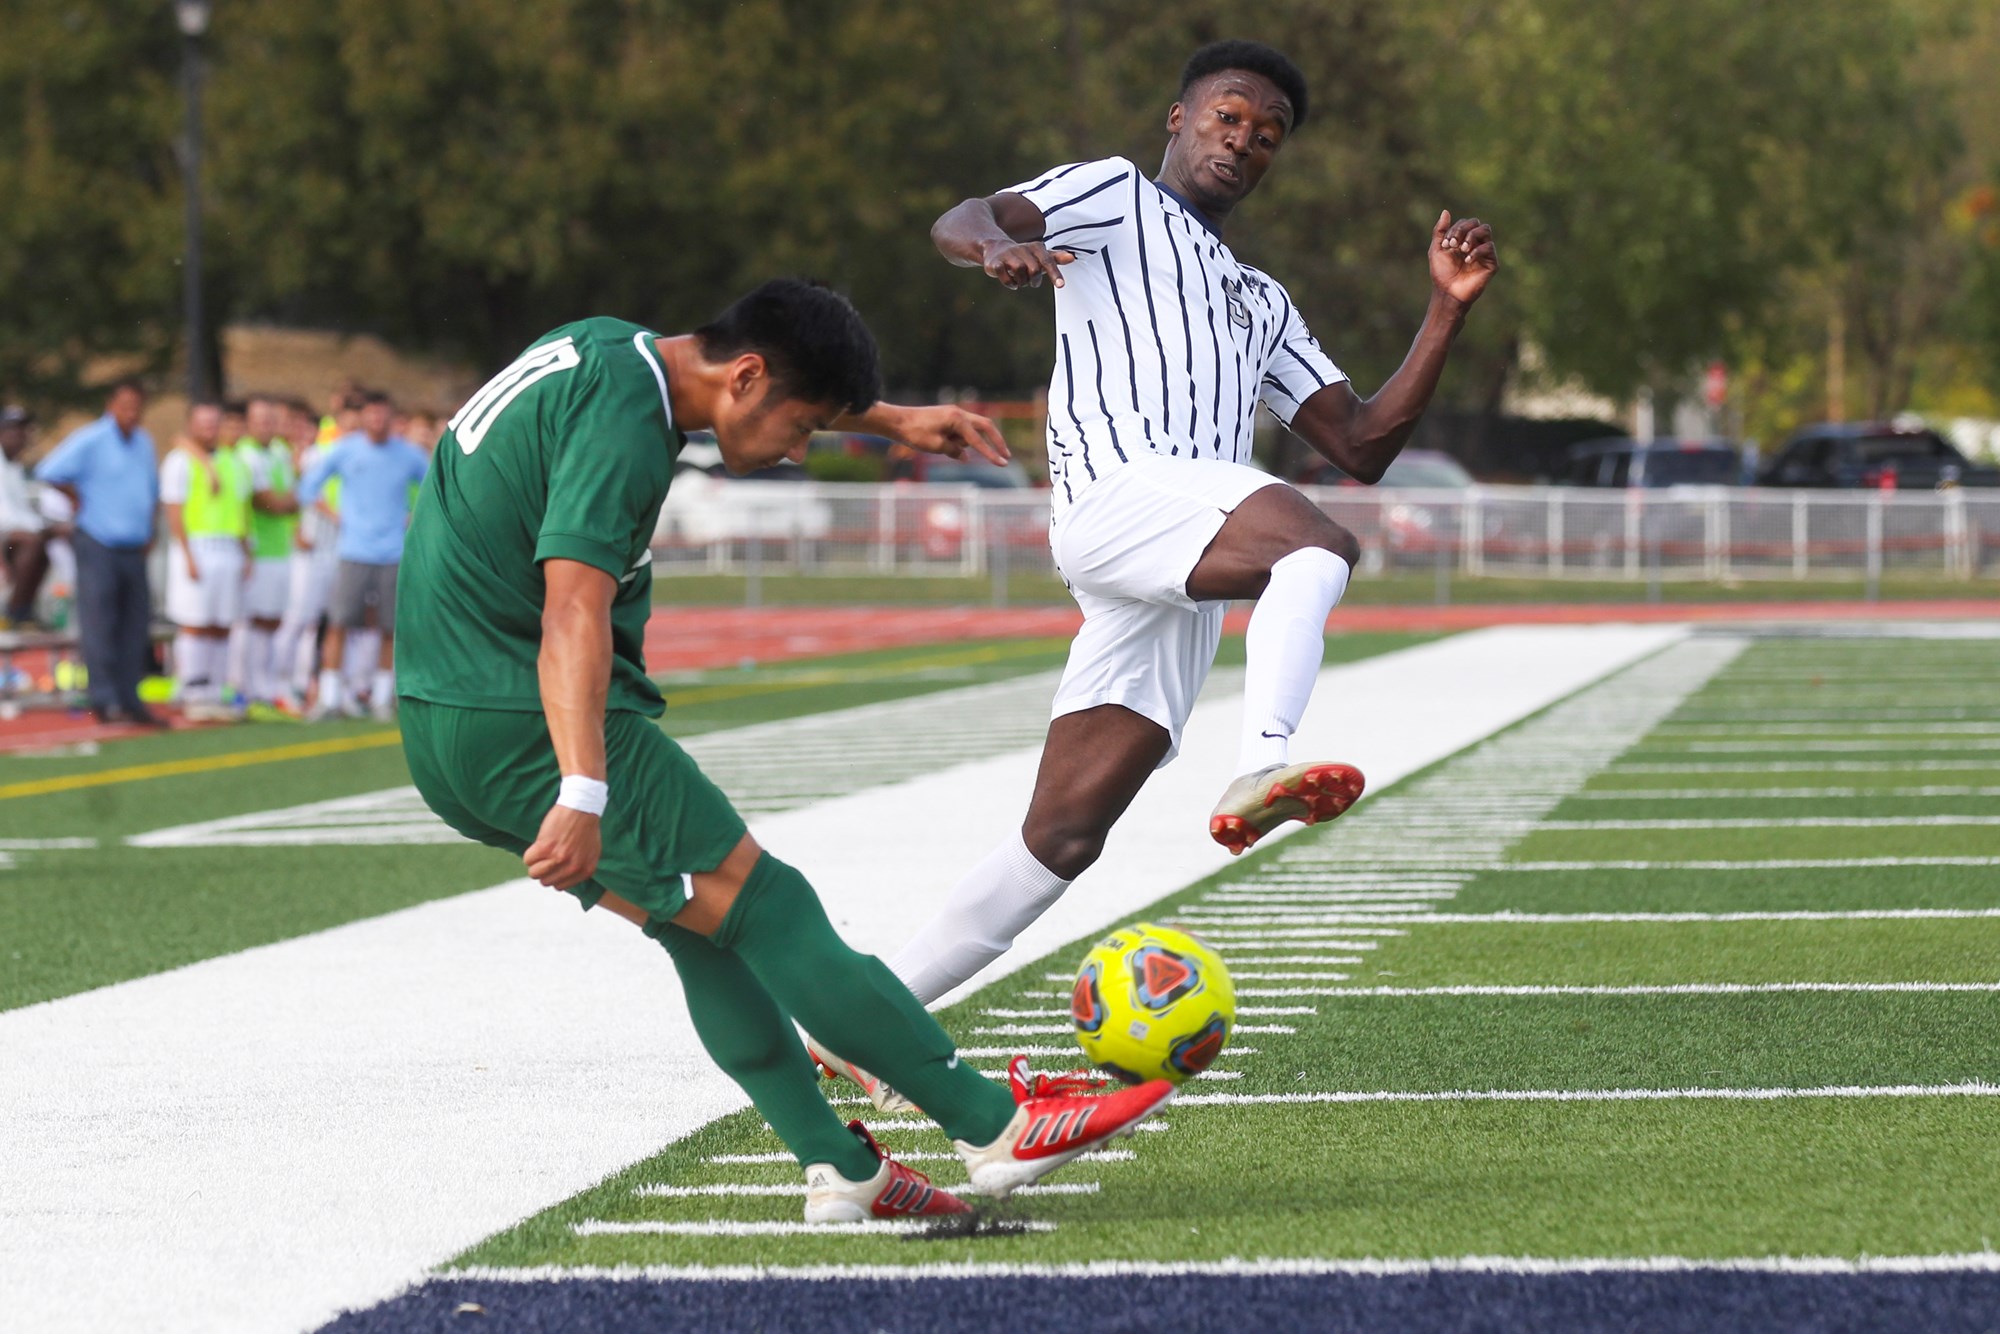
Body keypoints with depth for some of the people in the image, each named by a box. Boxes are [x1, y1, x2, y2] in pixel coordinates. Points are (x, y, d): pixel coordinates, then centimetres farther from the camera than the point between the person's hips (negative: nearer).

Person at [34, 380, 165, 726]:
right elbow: (49, 473, -14)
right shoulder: (91, 440, -8)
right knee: (99, 623, -7)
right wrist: (80, 502, -6)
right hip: (98, 545, -7)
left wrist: (148, 529, 16)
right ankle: (104, 700, -7)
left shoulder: (143, 442, 15)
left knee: (134, 627, 7)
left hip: (133, 550, 7)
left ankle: (128, 699, 12)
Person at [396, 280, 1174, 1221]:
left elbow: (782, 386, 34)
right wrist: (583, 795, -40)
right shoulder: (621, 421, -19)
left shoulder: (614, 352, 11)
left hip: (447, 732, 10)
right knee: (767, 910, -7)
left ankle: (839, 1170, 8)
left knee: (701, 927, 13)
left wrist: (892, 422, 39)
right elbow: (572, 611, -31)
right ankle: (999, 1130, -5)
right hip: (532, 729, -10)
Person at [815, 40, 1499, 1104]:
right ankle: (1262, 772, -52)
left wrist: (1448, 309, 17)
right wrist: (995, 243, -25)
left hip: (1187, 587, 7)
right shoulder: (1116, 196, 18)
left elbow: (1362, 447, 27)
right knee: (1320, 548, -33)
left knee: (1064, 834, 1)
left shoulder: (1260, 304, 37)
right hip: (1121, 491, -7)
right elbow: (956, 224, 0)